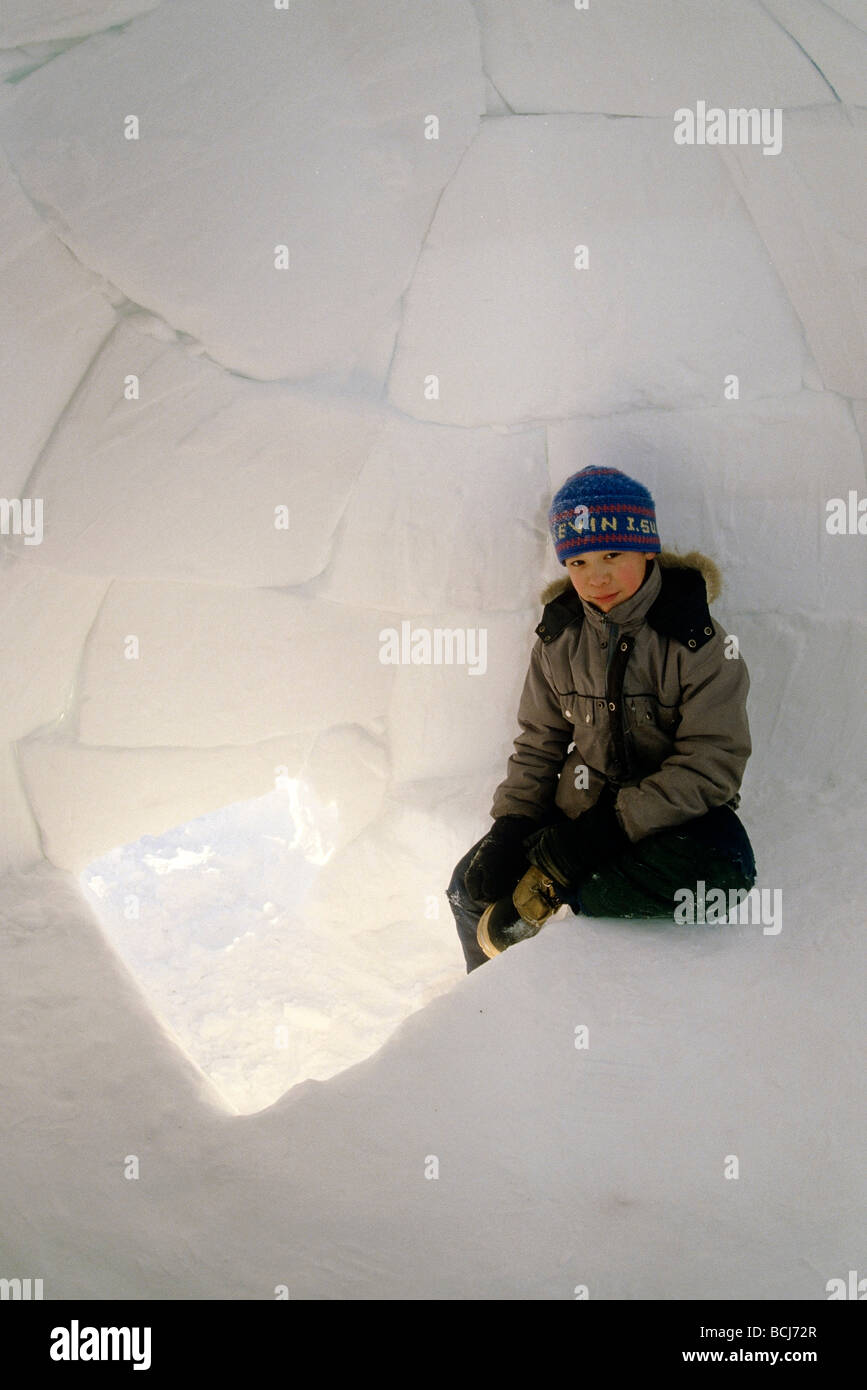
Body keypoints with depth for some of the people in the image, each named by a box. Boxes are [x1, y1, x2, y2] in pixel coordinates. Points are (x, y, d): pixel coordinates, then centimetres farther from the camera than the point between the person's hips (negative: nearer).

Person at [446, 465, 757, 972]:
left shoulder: (698, 639, -15)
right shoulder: (560, 636, 0)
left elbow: (712, 764, -19)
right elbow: (540, 743, 9)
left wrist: (610, 826, -27)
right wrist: (509, 825, -7)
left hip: (670, 813, -4)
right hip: (579, 811, 4)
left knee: (723, 866, -36)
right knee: (474, 888, -8)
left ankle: (554, 898, -22)